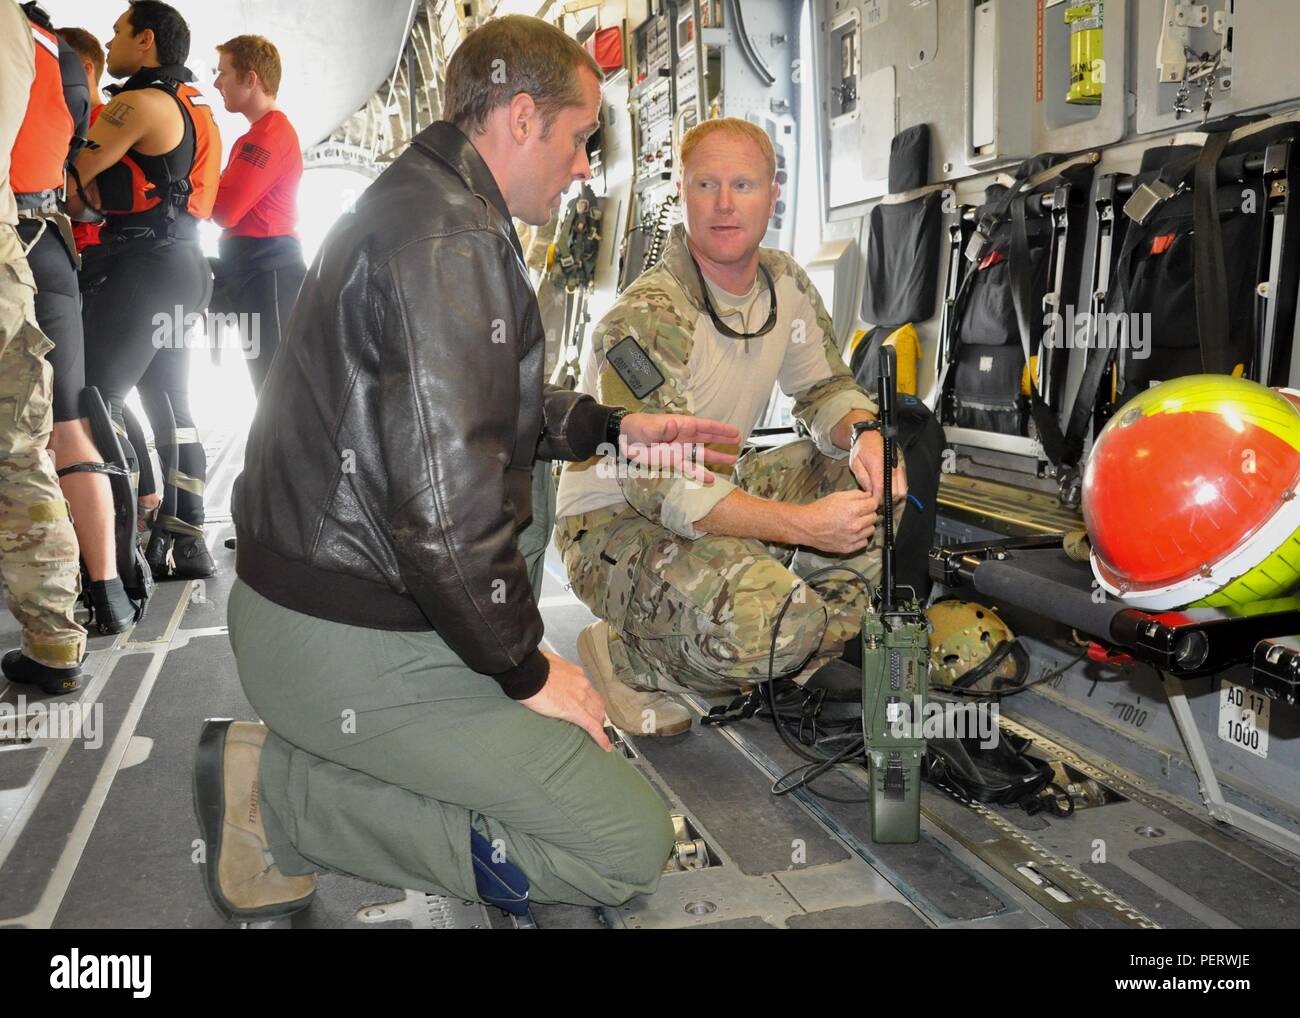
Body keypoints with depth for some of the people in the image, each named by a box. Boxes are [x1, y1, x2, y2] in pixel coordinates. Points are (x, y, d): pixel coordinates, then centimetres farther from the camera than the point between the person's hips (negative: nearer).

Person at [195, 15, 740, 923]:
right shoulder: (449, 239, -19)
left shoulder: (418, 203, 16)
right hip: (350, 643, -10)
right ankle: (279, 797, -6)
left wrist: (620, 429, 19)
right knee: (632, 843, -6)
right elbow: (445, 500, -26)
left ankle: (288, 760, 8)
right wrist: (528, 672, -13)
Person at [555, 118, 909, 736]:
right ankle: (624, 659, -4)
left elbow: (826, 388, 9)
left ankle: (799, 659, 4)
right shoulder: (647, 319, -23)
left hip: (721, 493, 8)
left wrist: (865, 433, -16)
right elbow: (663, 487, -30)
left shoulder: (785, 284, 2)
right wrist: (804, 524, -35)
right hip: (616, 522, -8)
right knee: (759, 620, -35)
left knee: (883, 475, -4)